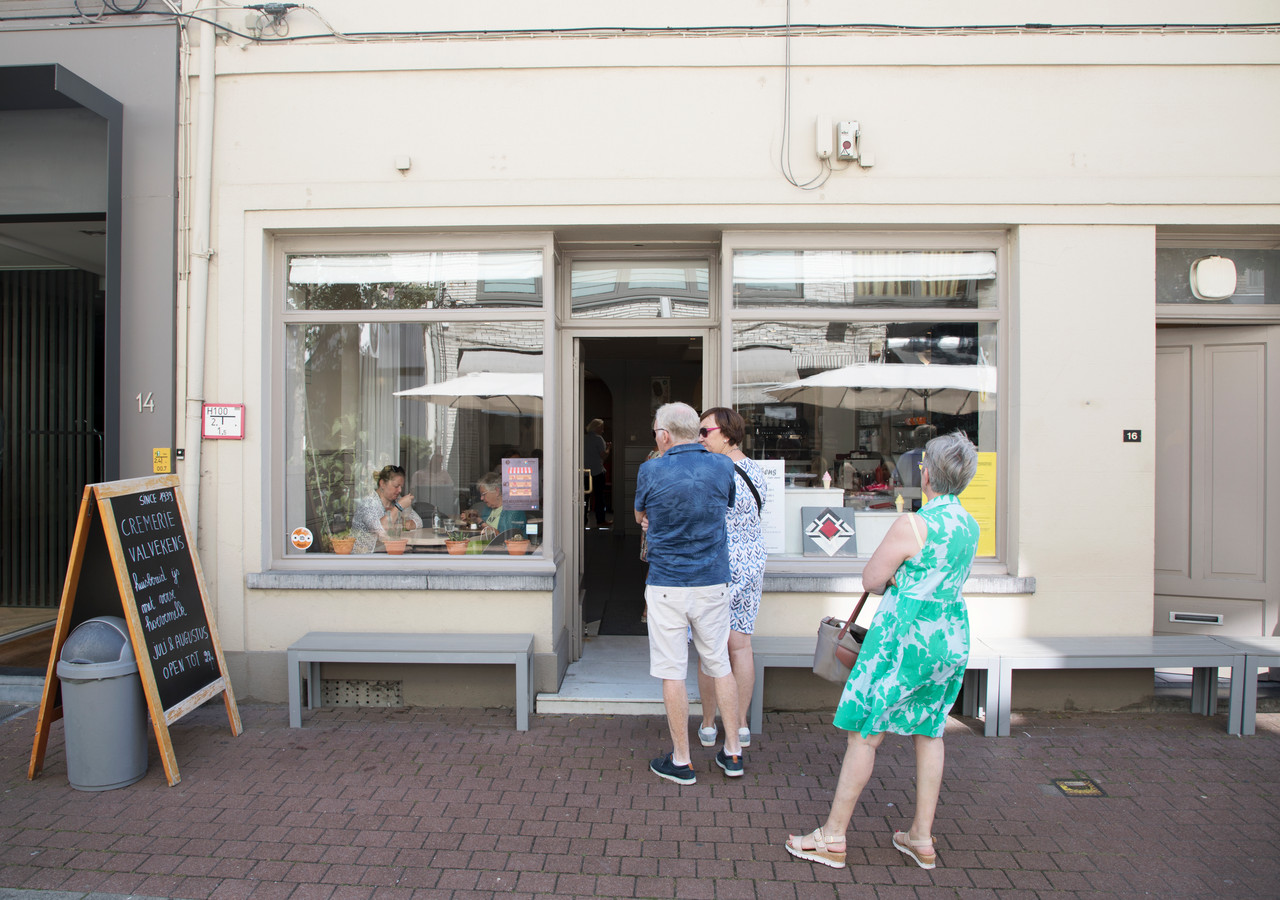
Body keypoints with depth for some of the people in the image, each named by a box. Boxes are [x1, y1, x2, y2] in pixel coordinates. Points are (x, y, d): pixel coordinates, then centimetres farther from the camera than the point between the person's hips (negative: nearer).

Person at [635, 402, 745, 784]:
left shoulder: (651, 471, -10)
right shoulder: (723, 467, -1)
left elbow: (640, 516, 7)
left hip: (666, 585, -3)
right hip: (713, 581, 4)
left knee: (672, 672, 6)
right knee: (720, 665, 16)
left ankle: (681, 761, 16)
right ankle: (733, 752, 24)